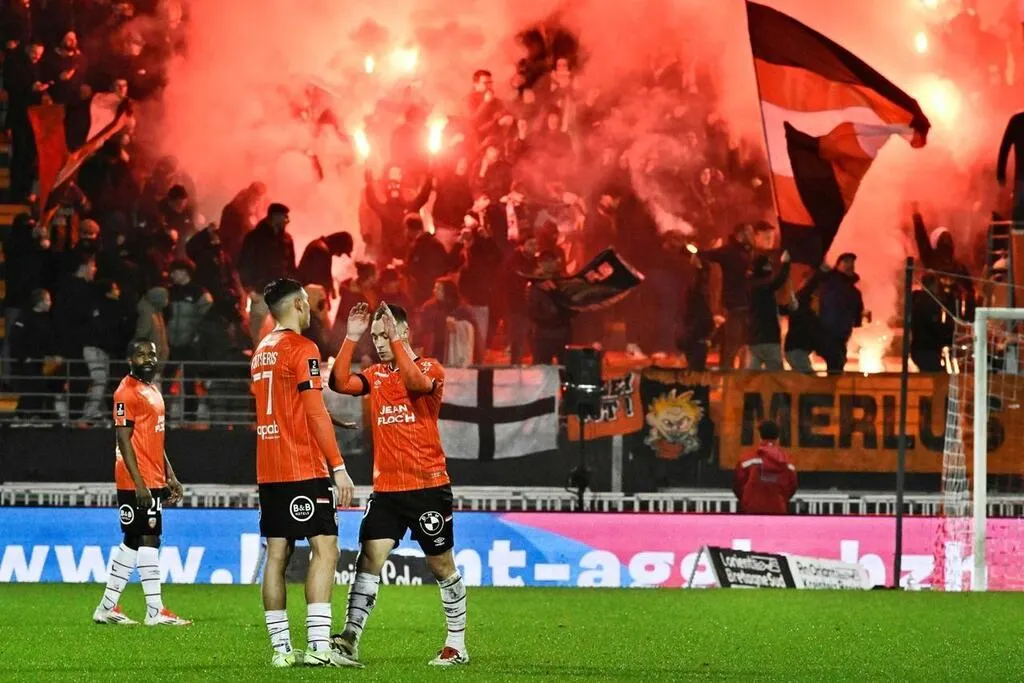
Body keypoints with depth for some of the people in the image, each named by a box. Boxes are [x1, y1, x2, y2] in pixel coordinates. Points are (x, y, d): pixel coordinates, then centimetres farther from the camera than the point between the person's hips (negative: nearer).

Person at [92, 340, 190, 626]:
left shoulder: (153, 391, 18)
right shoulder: (127, 393, -11)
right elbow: (124, 441, -16)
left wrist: (170, 475, 21)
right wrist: (140, 484, -21)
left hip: (153, 481, 10)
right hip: (136, 483, -10)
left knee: (133, 542, 11)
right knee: (148, 539, -8)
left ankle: (107, 608, 15)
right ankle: (155, 611, -6)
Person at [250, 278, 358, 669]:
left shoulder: (261, 351, 15)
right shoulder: (302, 349, -10)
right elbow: (315, 414, -15)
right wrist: (338, 466, -14)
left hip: (268, 471, 8)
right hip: (303, 469, -8)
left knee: (276, 554, 6)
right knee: (325, 548, -8)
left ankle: (281, 648, 5)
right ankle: (319, 646, -17)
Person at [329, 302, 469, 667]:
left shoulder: (430, 368, -3)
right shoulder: (376, 374, 11)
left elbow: (418, 383, -26)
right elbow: (340, 383, -5)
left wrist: (395, 339, -26)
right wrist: (351, 338, -9)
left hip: (428, 486, -4)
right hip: (385, 488, 4)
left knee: (442, 566, 5)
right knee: (369, 557, -9)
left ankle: (457, 644, 14)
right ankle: (350, 638, -15)